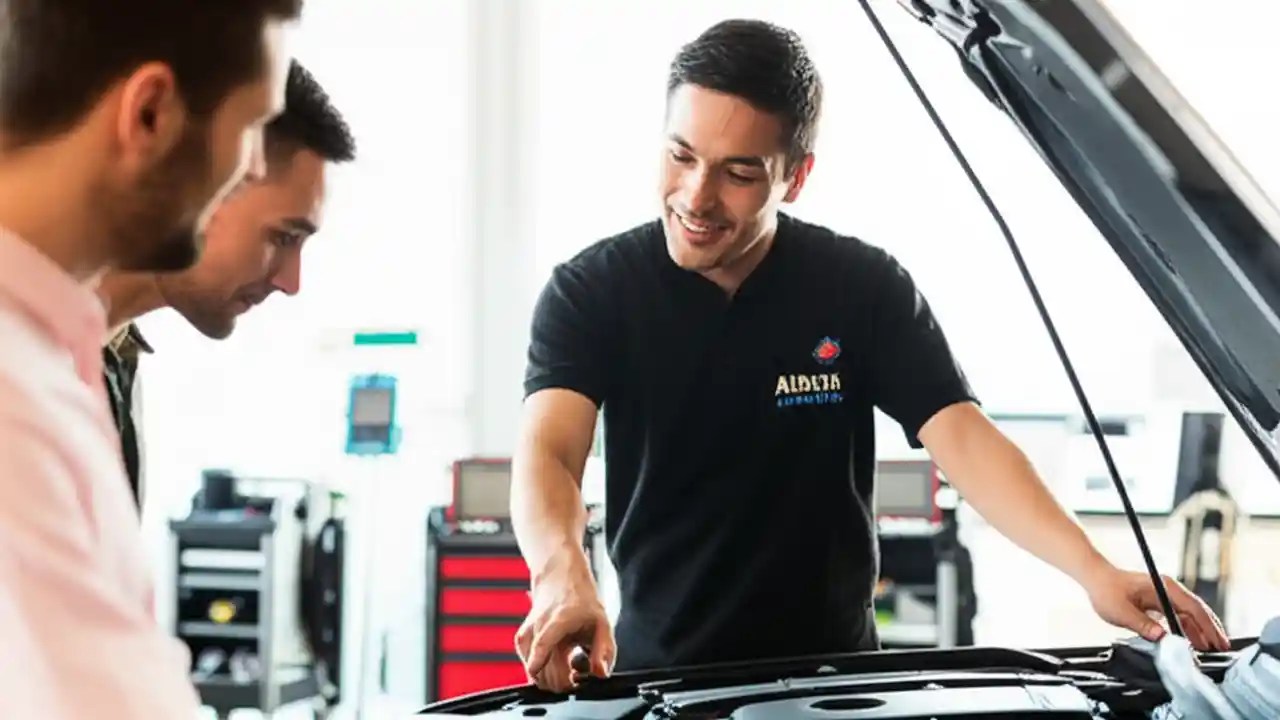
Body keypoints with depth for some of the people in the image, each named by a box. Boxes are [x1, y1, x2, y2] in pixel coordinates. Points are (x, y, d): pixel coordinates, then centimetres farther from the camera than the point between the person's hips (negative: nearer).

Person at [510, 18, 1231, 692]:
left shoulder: (866, 288, -8)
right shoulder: (591, 291, -11)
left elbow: (964, 438, -16)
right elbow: (547, 453, -25)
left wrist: (1093, 569, -32)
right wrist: (564, 580, -47)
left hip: (831, 669, 1)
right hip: (657, 668, 0)